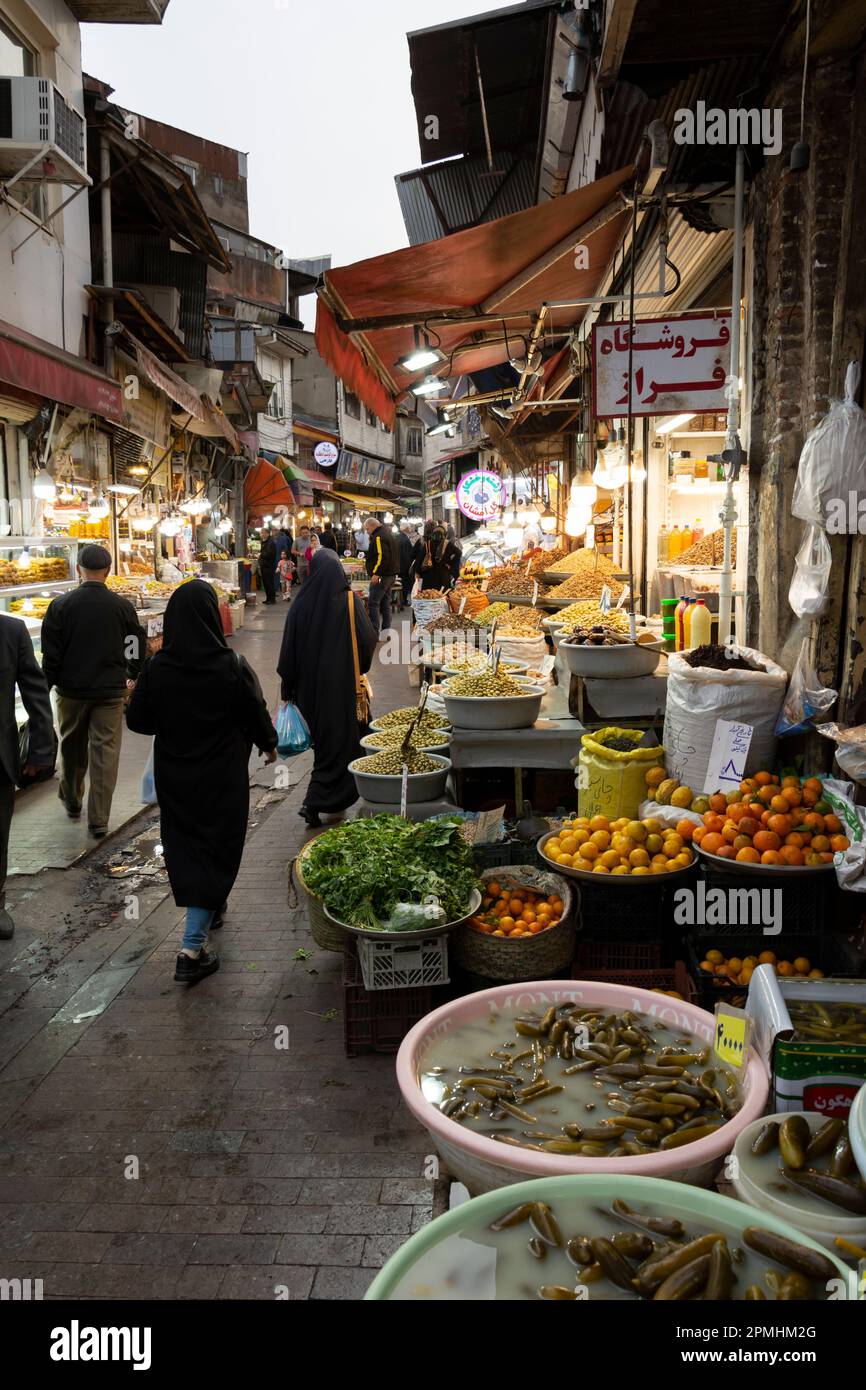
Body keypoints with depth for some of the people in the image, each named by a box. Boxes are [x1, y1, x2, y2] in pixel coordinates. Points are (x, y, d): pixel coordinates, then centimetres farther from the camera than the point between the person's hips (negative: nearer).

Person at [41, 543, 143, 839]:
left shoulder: (60, 605, -9)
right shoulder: (123, 606, -5)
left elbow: (51, 654, -5)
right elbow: (136, 649, 6)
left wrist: (47, 685, 7)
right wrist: (132, 676, 24)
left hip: (71, 690, 1)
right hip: (111, 691, 0)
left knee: (72, 747, 20)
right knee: (105, 752, 3)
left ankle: (71, 800, 39)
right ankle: (99, 820, 2)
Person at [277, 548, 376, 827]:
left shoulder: (301, 604, -6)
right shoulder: (350, 601, -10)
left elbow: (289, 649, -4)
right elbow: (369, 639, -7)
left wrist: (287, 687, 5)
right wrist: (360, 667, 11)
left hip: (309, 685, 3)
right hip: (343, 684, -3)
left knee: (321, 735, 18)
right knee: (338, 738, 3)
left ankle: (332, 795, 32)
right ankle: (315, 801, -8)